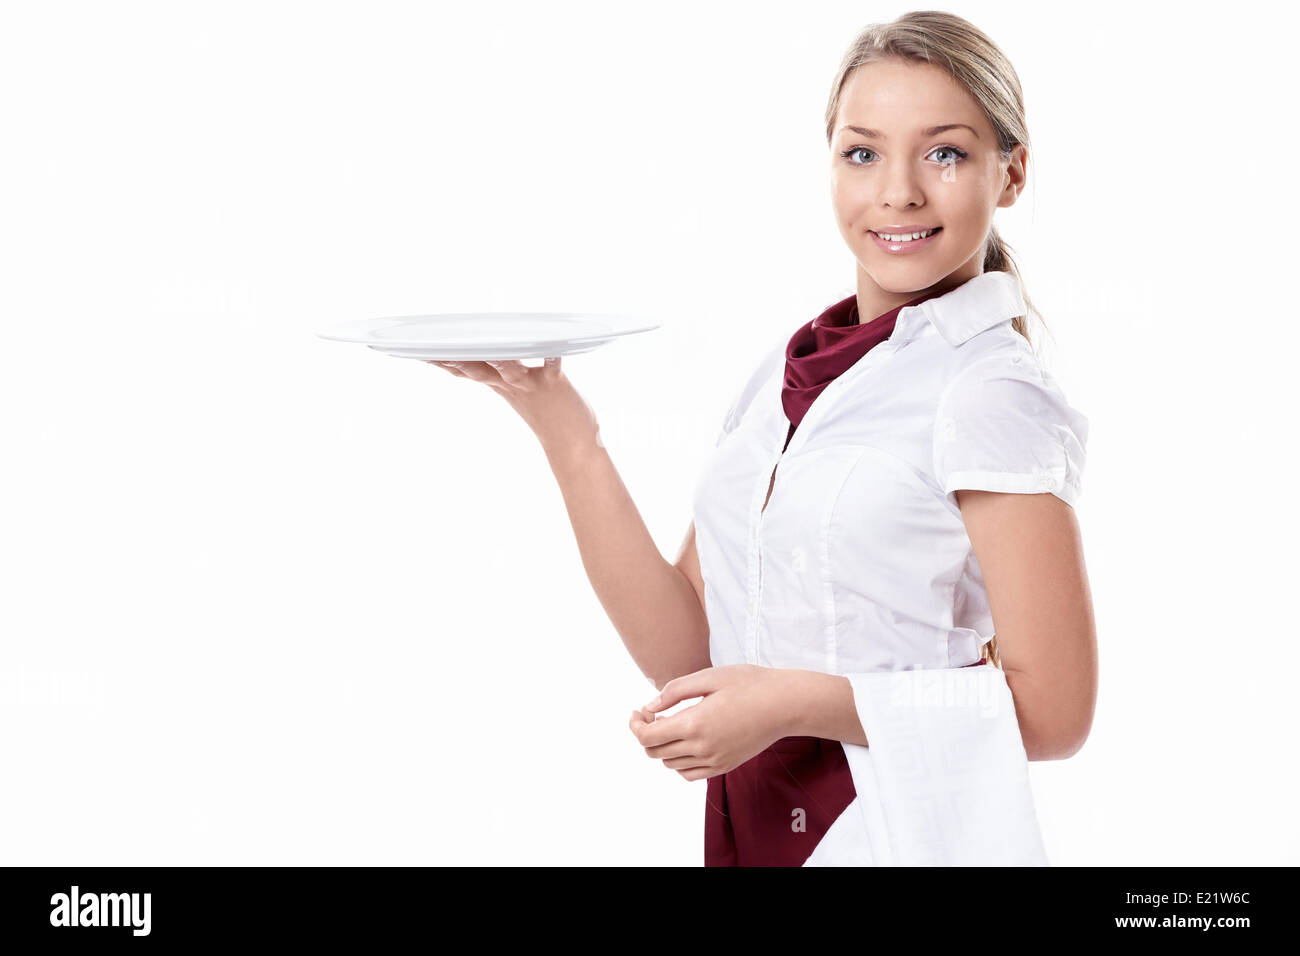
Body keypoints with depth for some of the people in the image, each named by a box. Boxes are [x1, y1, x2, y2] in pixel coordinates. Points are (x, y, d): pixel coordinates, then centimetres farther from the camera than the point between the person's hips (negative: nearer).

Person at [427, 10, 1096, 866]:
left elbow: (1051, 709, -15)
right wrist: (558, 421, -3)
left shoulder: (993, 394, -14)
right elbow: (686, 655, -1)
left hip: (910, 839, -6)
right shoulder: (783, 376, 4)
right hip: (750, 830, 6)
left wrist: (798, 702, -19)